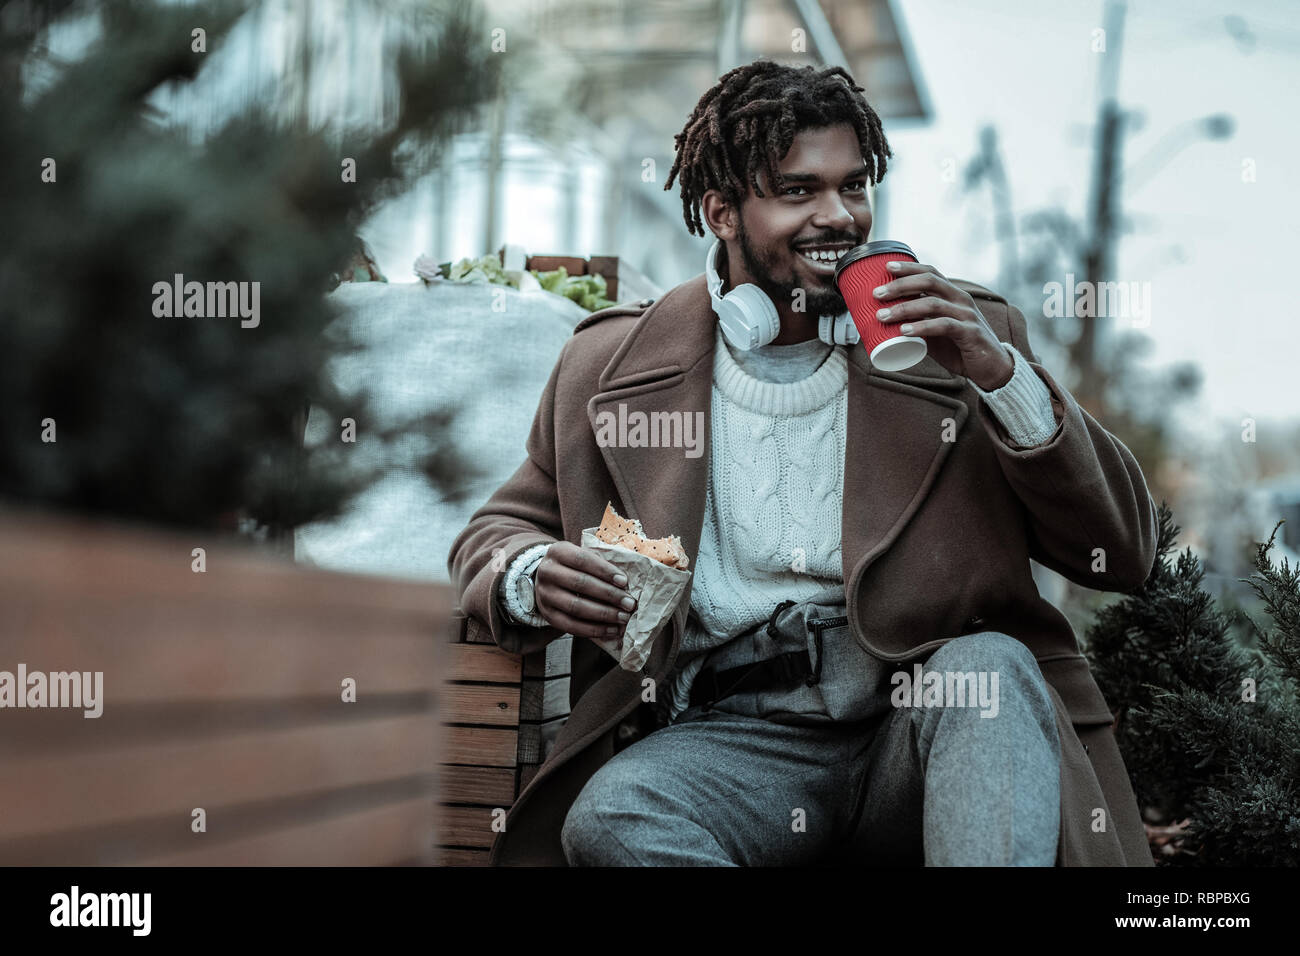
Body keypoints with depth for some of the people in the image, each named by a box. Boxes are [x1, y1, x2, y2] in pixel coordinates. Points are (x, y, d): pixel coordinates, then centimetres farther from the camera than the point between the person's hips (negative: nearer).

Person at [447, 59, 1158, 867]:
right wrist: (533, 579, -7)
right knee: (611, 817, -32)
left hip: (923, 716, 1)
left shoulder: (969, 336, 10)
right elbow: (497, 533, 19)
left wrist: (1002, 374, -8)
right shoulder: (613, 364, 12)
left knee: (992, 666, -33)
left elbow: (1125, 553, 7)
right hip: (733, 733, 0)